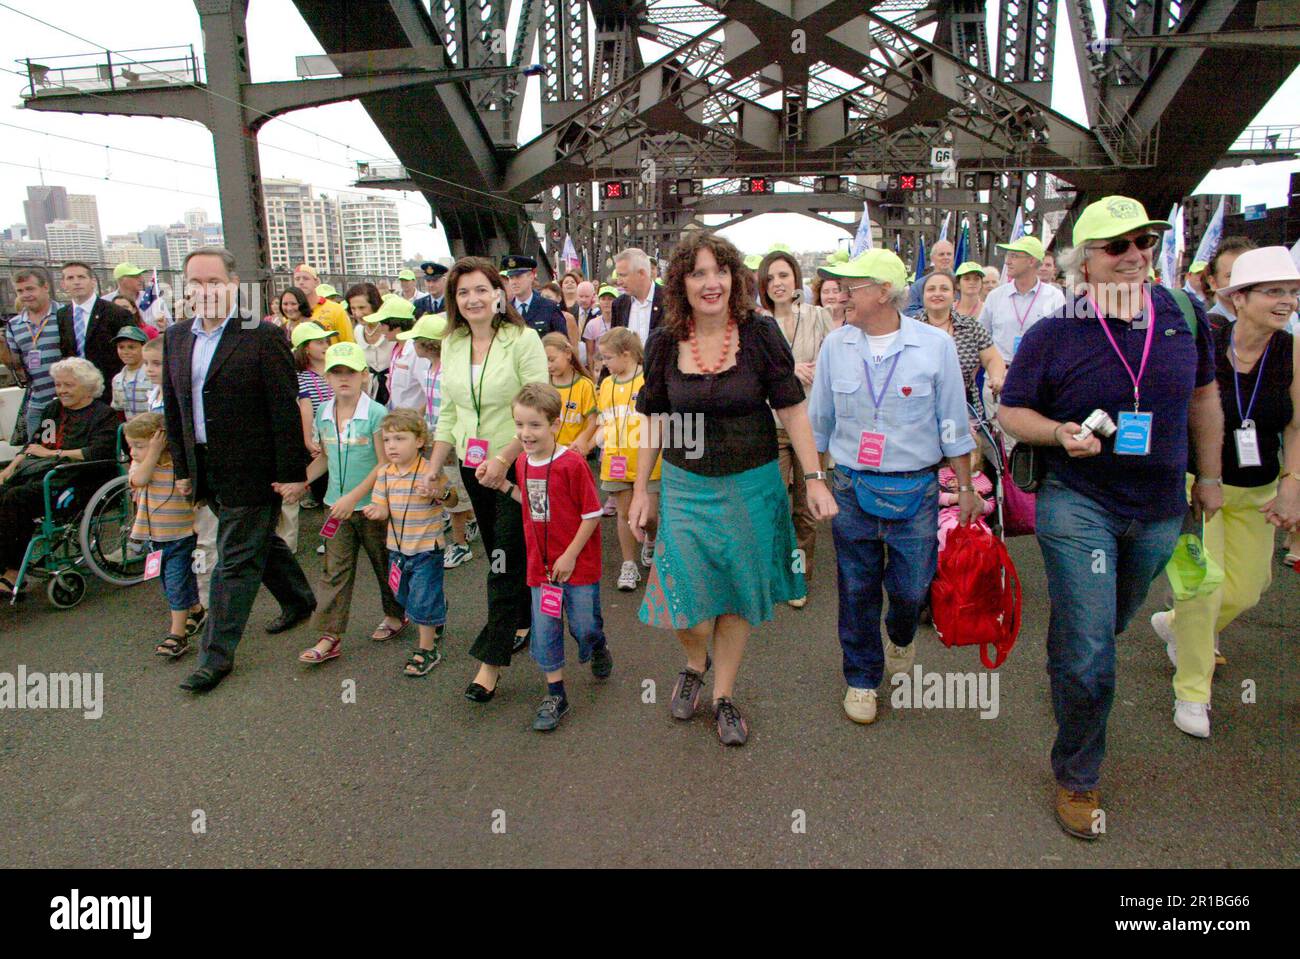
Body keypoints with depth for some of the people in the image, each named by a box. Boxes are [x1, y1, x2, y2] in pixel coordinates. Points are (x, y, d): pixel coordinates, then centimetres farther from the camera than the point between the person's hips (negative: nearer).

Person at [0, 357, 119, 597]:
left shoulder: (104, 414, 2)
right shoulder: (53, 409, 25)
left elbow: (98, 453, -13)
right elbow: (33, 444, 22)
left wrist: (52, 454, -8)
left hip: (77, 480, -7)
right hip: (41, 472, 7)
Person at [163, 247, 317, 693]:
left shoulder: (263, 336, -12)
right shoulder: (176, 337, 8)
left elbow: (285, 410, -14)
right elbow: (174, 407, 13)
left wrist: (290, 472, -15)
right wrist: (182, 467, 11)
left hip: (252, 470, -7)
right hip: (206, 469, 7)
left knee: (236, 559, 1)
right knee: (258, 541, 21)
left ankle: (217, 654, 11)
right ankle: (299, 600, 43)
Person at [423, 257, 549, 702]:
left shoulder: (523, 339, -11)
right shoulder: (452, 345, 7)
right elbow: (448, 414, 12)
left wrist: (503, 459, -21)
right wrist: (432, 469, 7)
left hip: (517, 465, -6)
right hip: (472, 466, 6)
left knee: (505, 562, -4)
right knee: (497, 554, 17)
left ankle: (492, 661, 2)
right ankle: (524, 622, 37)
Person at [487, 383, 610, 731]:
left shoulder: (572, 463, -18)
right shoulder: (522, 462, 2)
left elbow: (592, 514, -14)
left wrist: (570, 556, -15)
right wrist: (505, 486, 1)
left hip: (578, 563, -5)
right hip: (540, 564, 5)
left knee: (584, 627, 8)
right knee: (544, 630, 6)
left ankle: (598, 647, 44)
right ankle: (555, 695, 20)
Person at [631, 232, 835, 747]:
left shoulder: (760, 333, -8)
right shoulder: (664, 343, -3)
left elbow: (792, 410, -5)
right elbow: (653, 423, 5)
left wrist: (814, 479, -9)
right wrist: (640, 492, 6)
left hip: (752, 485, 0)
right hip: (686, 486, 1)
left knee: (739, 594, 10)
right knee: (687, 598, -2)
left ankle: (723, 695, 31)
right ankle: (695, 664, 34)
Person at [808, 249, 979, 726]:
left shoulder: (935, 345, -5)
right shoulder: (835, 345, 0)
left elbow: (952, 423, 2)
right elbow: (819, 422, 9)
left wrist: (965, 487, 4)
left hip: (915, 490, -1)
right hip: (851, 489, 1)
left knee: (911, 588, 6)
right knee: (857, 592, 8)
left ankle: (900, 636, 42)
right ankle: (861, 677, 29)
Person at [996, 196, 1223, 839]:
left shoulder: (1184, 315, 1)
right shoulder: (1052, 333, -10)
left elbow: (1202, 398, 13)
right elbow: (1011, 411, -5)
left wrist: (1209, 475, 16)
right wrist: (1059, 433, -24)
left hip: (1159, 510, 4)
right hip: (1076, 504, -4)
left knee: (1111, 624, 24)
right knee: (1087, 651, -3)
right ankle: (1077, 777, 17)